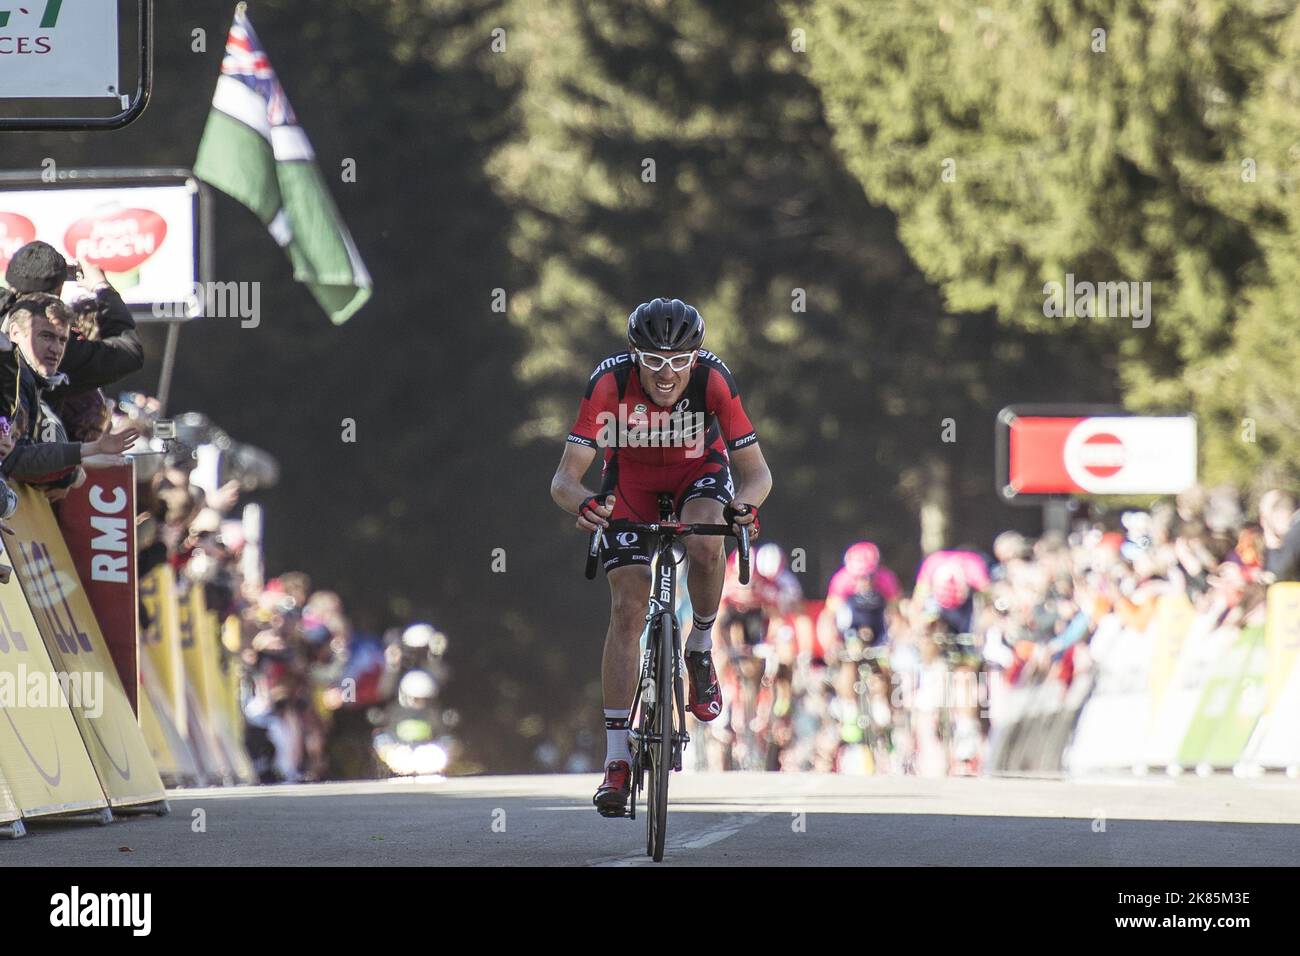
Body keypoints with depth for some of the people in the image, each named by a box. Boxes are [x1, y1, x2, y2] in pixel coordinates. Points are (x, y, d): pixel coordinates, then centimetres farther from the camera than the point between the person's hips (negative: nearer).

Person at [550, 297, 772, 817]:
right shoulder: (610, 381, -32)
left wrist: (745, 503, -51)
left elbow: (757, 470, -28)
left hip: (699, 470, 0)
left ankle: (700, 650, -5)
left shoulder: (713, 379, -31)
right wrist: (583, 502, -56)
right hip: (631, 477, 0)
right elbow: (564, 477, -33)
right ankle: (616, 758, -8)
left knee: (705, 544, -34)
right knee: (627, 608, -13)